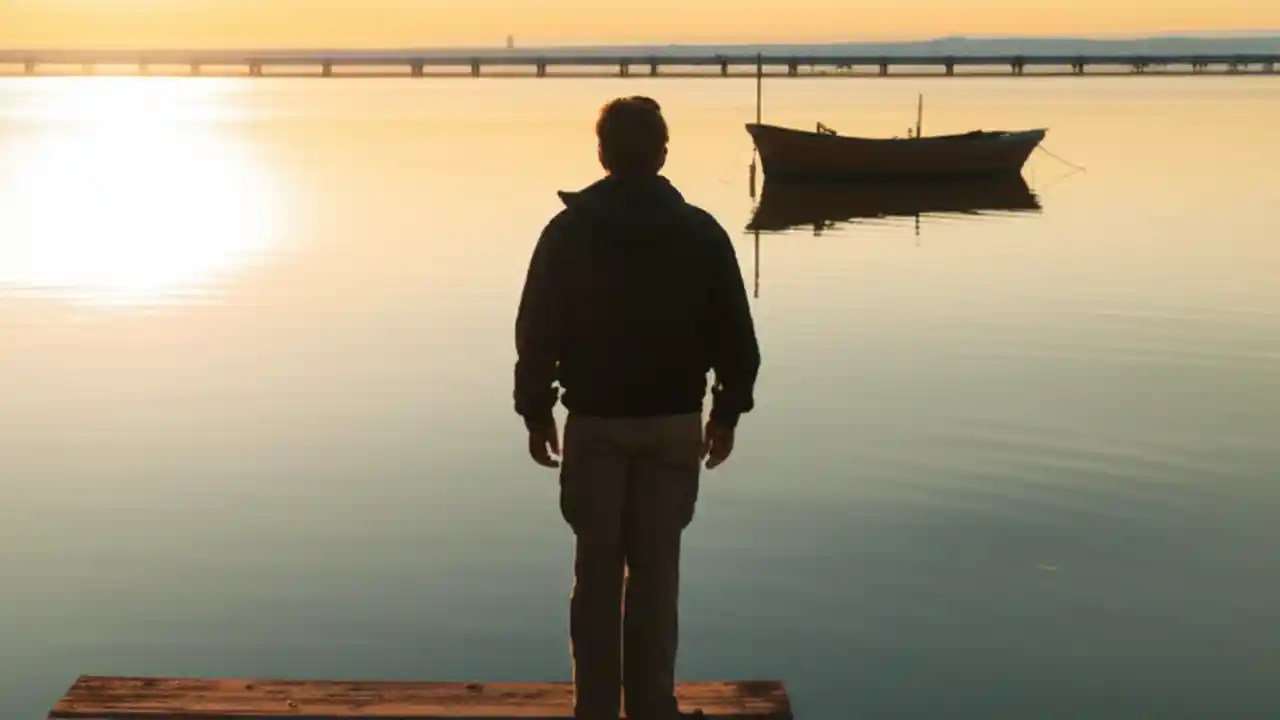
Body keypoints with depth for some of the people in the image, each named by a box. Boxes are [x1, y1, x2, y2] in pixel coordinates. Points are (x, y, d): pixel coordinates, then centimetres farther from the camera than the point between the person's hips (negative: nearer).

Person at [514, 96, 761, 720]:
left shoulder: (567, 232, -2)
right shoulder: (700, 234, -2)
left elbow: (536, 333, -1)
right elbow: (735, 335, 1)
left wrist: (536, 411, 8)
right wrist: (728, 410, 11)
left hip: (593, 423, 0)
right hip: (672, 422, 0)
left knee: (597, 572, 8)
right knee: (655, 572, 6)